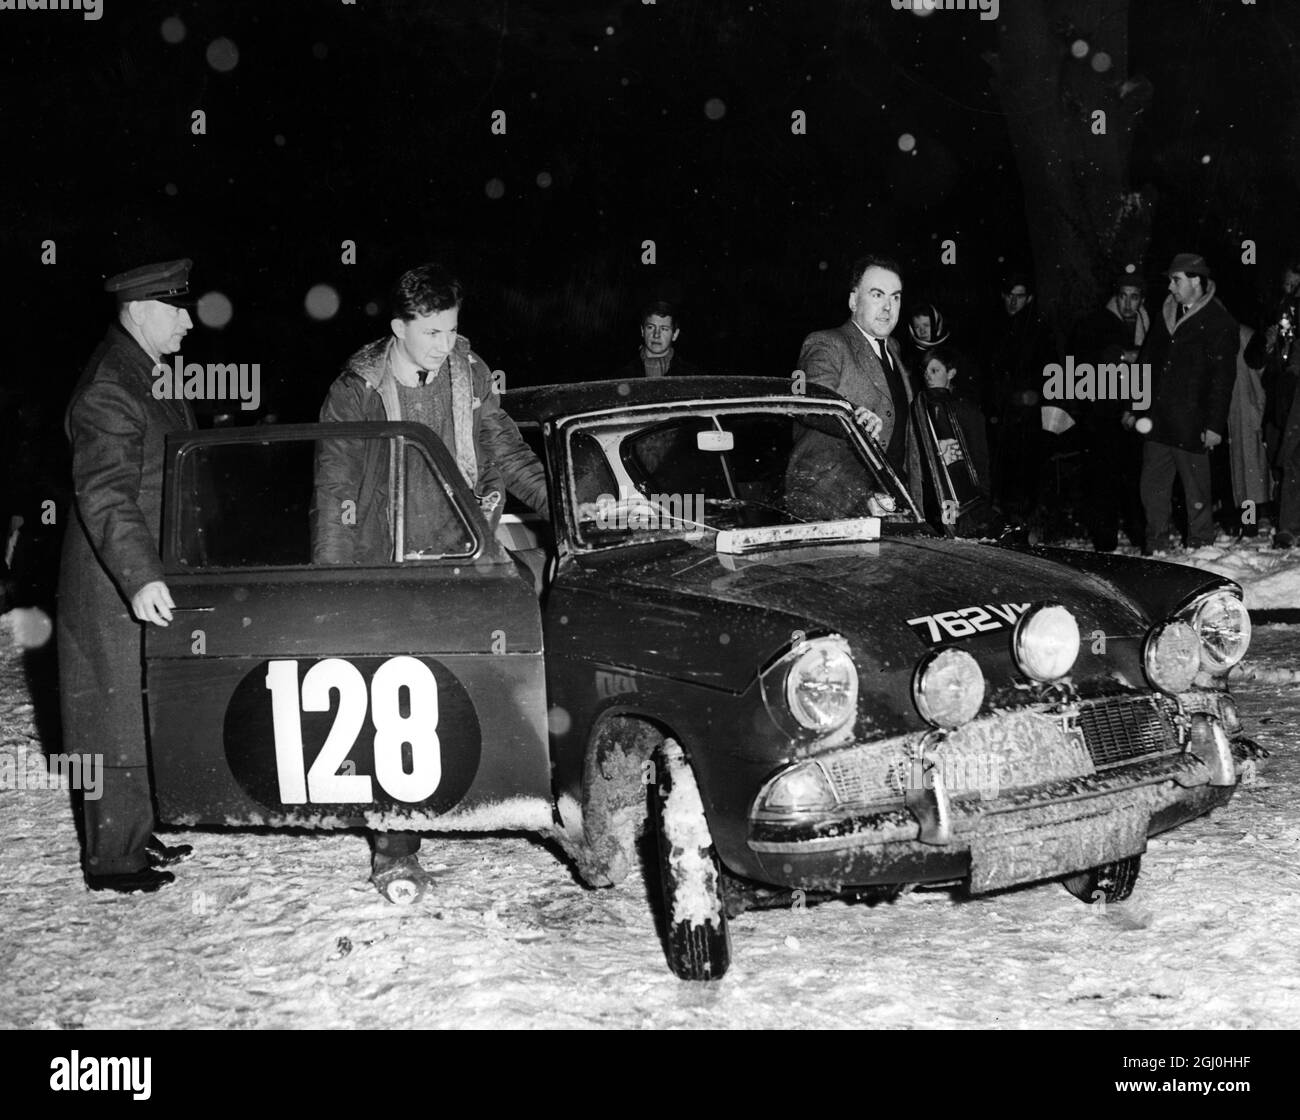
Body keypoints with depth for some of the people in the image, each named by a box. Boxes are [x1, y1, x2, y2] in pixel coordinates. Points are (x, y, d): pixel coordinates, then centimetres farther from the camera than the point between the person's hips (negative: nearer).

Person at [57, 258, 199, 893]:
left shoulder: (145, 375, 12)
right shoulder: (107, 391, -21)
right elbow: (104, 495, -30)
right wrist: (140, 578, -40)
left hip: (148, 576, 10)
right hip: (116, 587, -10)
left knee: (145, 716, 18)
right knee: (119, 720, -1)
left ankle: (136, 836, 30)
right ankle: (112, 863, 9)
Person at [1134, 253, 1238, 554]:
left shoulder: (1219, 323, -8)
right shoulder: (1166, 315, 11)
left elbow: (1223, 378, -10)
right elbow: (1145, 363, 16)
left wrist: (1215, 425, -13)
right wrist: (1137, 409, 11)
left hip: (1192, 426, -6)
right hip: (1158, 422, 6)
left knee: (1196, 495, 5)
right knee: (1152, 489, 10)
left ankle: (1201, 549, 17)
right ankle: (1153, 549, 21)